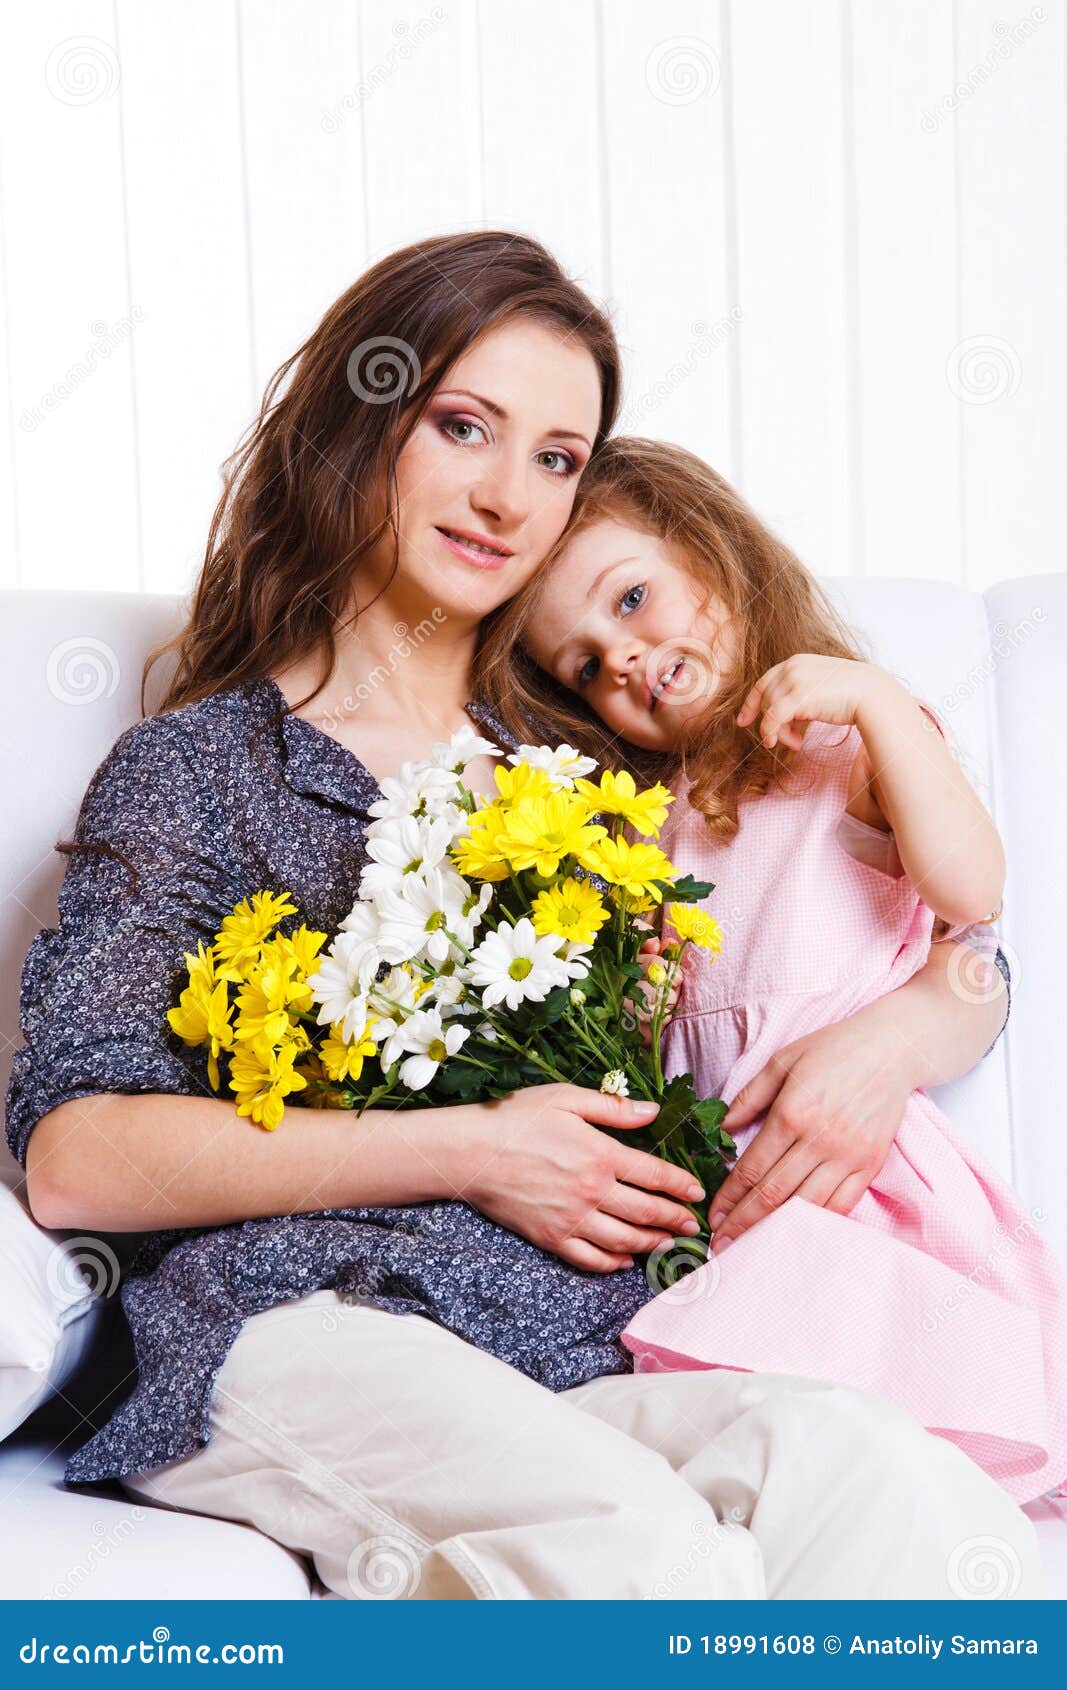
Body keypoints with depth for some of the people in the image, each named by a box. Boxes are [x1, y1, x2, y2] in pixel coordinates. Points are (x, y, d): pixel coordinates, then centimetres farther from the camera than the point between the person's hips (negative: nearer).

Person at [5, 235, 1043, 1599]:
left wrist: (875, 1048, 0)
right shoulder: (202, 765, 11)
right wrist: (468, 1152, -6)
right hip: (306, 1328, -3)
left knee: (873, 1478, -30)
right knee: (642, 1551, -35)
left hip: (593, 1362, 4)